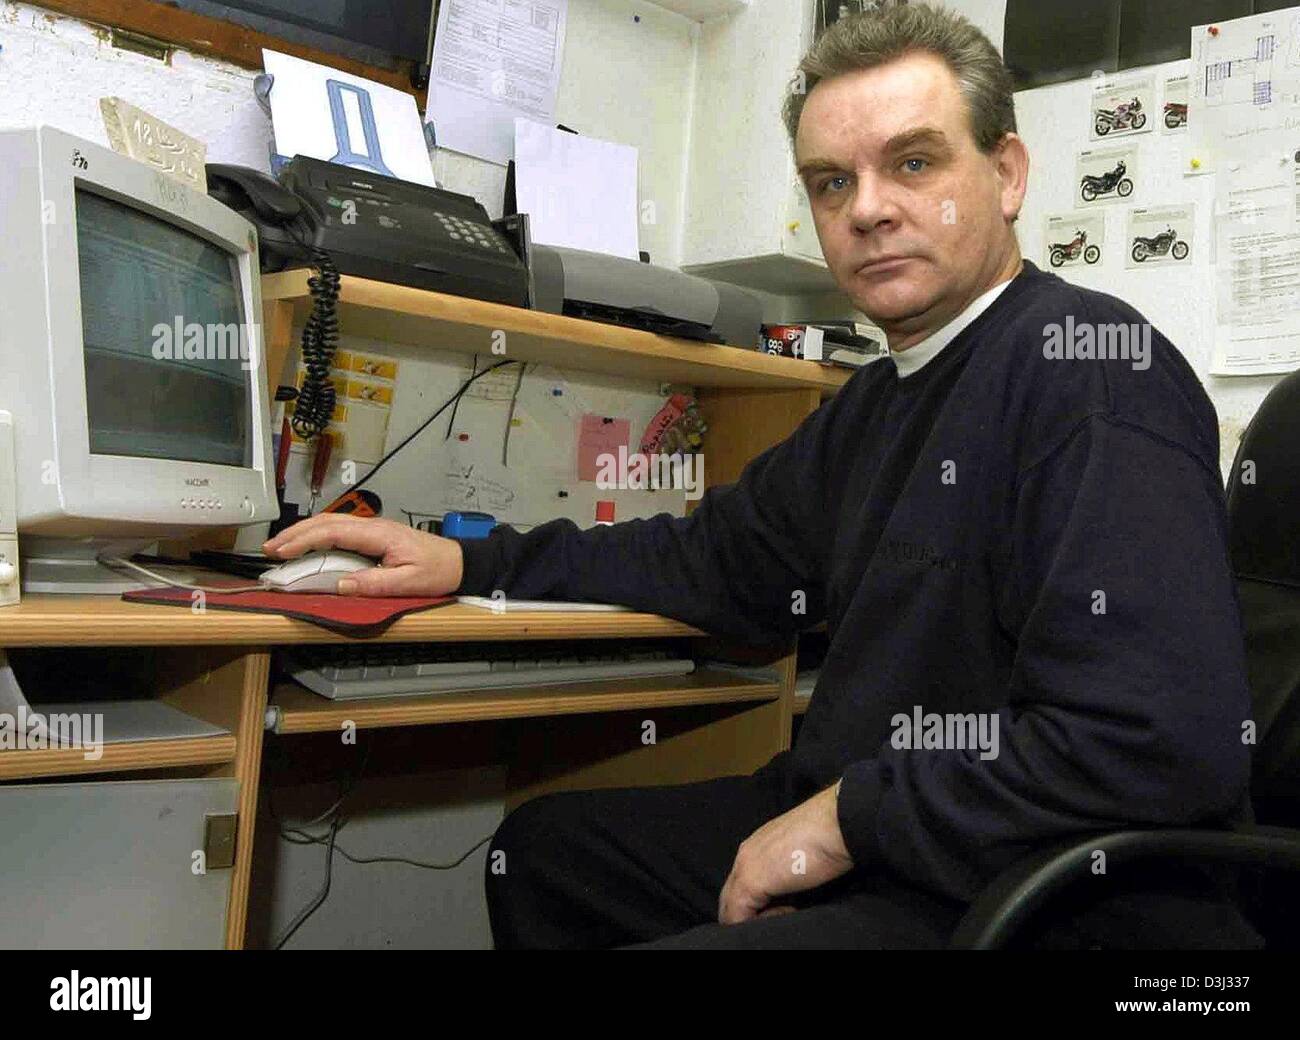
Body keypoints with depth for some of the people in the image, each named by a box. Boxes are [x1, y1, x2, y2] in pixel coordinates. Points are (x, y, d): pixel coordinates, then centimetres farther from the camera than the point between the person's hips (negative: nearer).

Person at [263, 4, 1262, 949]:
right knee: (543, 842, 17)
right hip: (861, 829, 9)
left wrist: (848, 817, -19)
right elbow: (723, 561, 18)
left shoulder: (1091, 364, -18)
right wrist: (467, 563, 8)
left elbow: (1167, 742, -27)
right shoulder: (878, 401, 12)